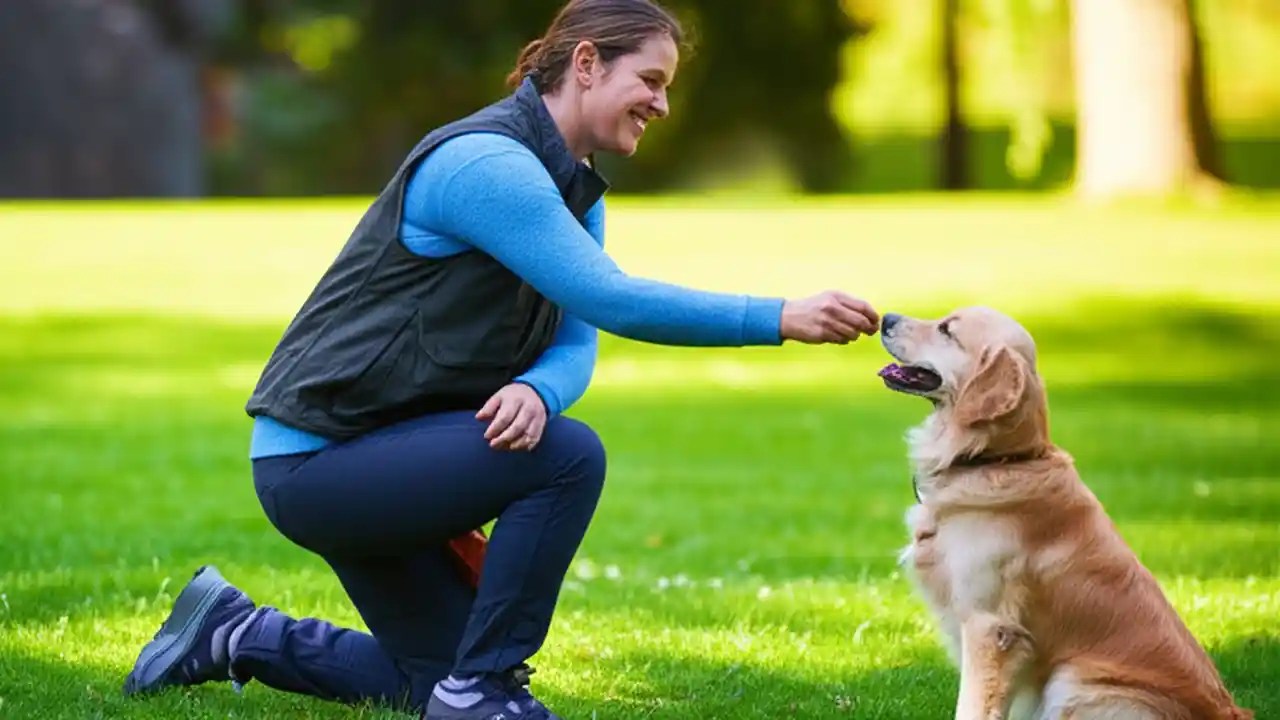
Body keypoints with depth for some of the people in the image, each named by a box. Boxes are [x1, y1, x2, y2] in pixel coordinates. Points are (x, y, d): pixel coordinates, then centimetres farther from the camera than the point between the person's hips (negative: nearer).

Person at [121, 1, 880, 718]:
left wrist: (536, 390, -27)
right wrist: (779, 319, -32)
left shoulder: (578, 193, 8)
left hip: (375, 460, 10)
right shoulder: (486, 163, -23)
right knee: (568, 456, -26)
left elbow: (576, 345, -2)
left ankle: (234, 633, 28)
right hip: (316, 457, -10)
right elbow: (609, 300, -31)